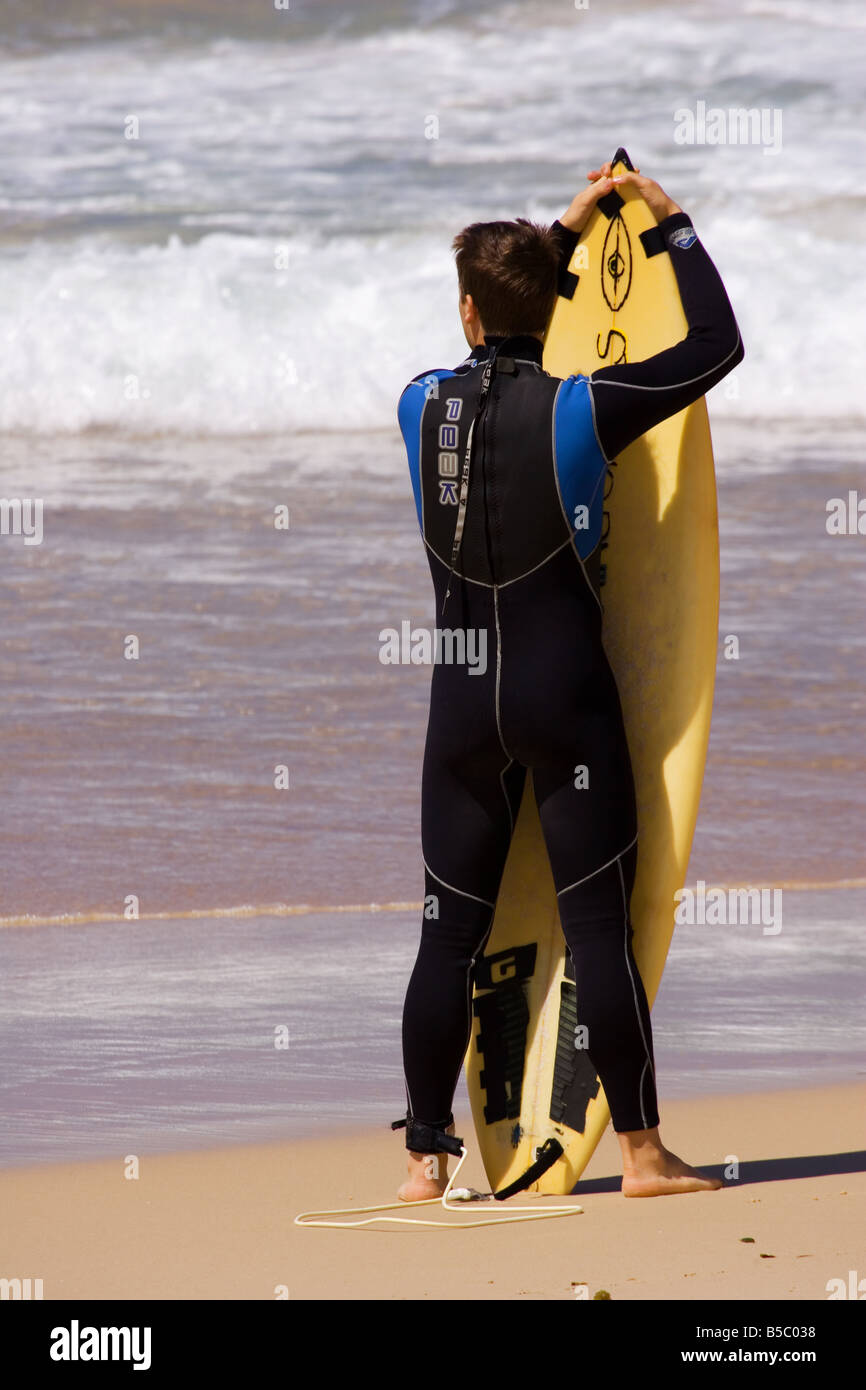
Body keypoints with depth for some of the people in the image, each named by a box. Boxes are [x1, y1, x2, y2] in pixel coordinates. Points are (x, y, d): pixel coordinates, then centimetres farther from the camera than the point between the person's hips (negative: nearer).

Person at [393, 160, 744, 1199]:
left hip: (463, 703, 3)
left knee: (449, 931, 7)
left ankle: (425, 1159, 8)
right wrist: (673, 226, 5)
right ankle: (640, 1152, 2)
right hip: (565, 696, -3)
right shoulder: (575, 411, -11)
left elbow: (486, 358, 23)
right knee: (598, 926, 0)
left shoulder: (421, 405, 0)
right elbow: (716, 346, -4)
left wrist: (563, 231, 26)